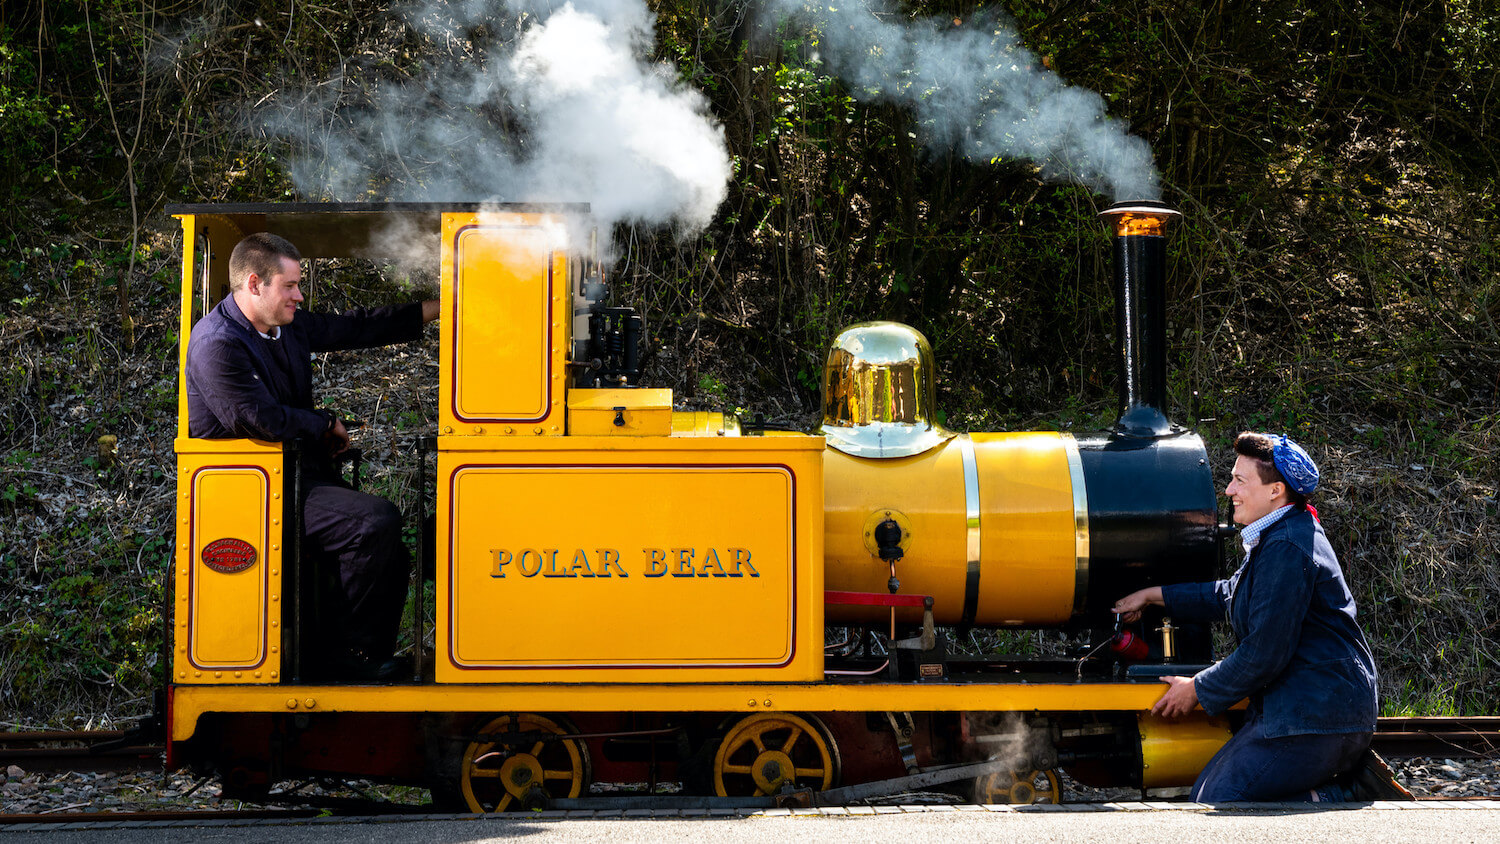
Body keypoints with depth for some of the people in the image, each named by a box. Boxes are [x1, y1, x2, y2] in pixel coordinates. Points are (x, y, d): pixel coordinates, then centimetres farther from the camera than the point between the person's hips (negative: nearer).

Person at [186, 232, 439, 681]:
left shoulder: (286, 325, 12)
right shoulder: (218, 343, -16)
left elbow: (354, 328, 23)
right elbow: (264, 421, -22)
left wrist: (433, 309, 21)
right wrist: (328, 424, -5)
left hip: (304, 473, 9)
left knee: (393, 560, -7)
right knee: (378, 519, -25)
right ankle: (353, 653, -12)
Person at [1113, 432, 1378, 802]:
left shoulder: (1287, 549, -19)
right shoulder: (1276, 539, 16)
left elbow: (1265, 654, -20)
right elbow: (1230, 596, 32)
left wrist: (1198, 689, -6)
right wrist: (1154, 595, 31)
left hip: (1316, 720, -11)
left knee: (1214, 804, -16)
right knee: (1203, 795, 8)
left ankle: (1334, 801, -10)